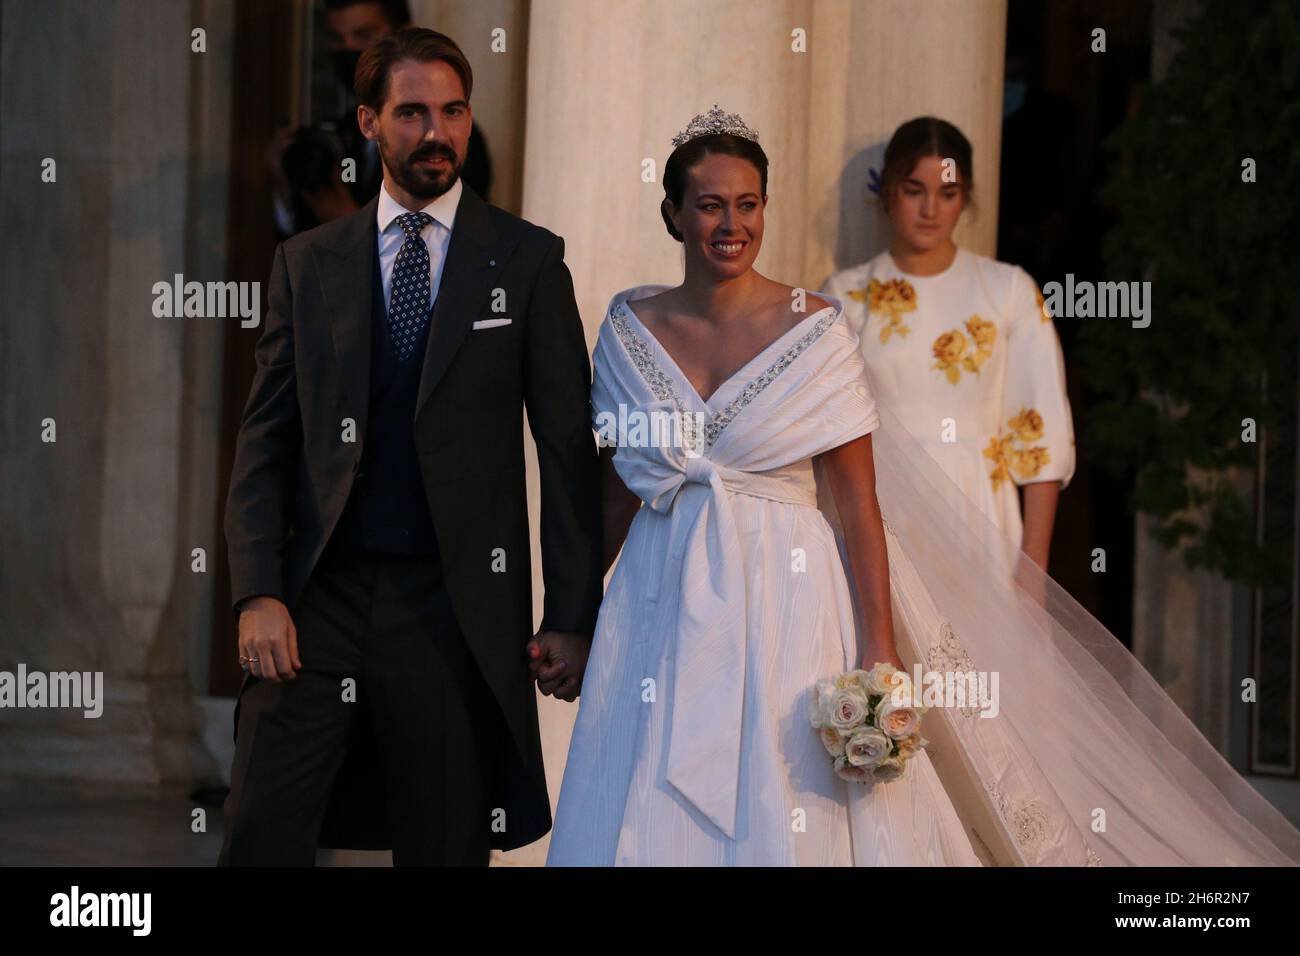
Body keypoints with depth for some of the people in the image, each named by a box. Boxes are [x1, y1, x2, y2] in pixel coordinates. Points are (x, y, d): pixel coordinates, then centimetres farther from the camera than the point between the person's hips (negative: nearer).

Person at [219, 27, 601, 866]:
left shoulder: (529, 260, 4)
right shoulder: (308, 263, 10)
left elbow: (569, 449, 2)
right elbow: (264, 442, 8)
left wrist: (572, 616, -3)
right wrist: (258, 595, -5)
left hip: (459, 603, -1)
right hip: (318, 601, 2)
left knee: (445, 846, 5)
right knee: (260, 831, -5)